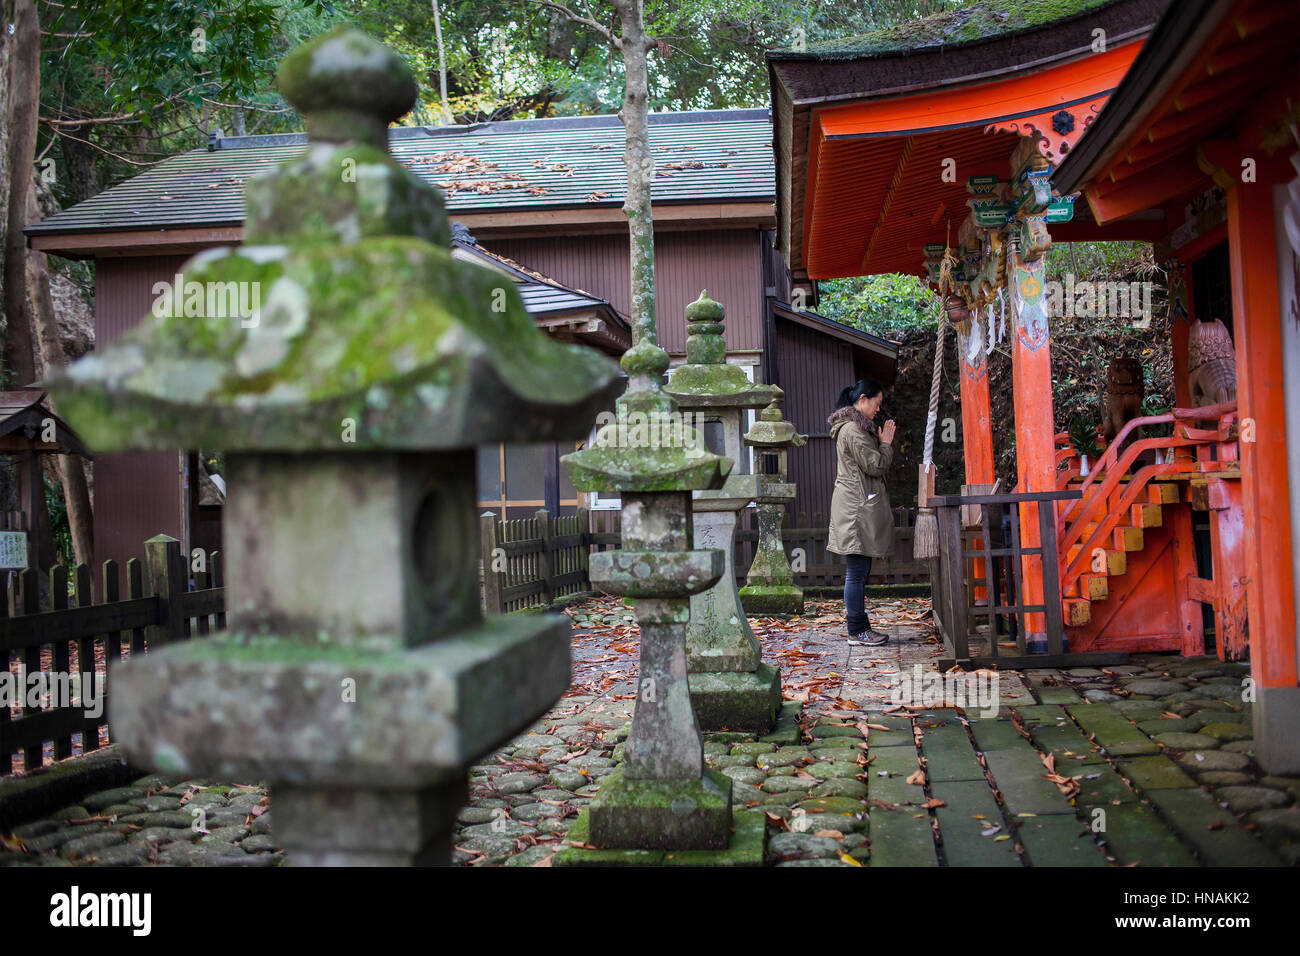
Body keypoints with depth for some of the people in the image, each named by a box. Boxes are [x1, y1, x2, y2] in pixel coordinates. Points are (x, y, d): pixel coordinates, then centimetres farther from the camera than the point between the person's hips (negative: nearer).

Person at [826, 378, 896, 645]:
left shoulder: (856, 427, 21)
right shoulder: (853, 430, -14)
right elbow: (875, 466, -15)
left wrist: (881, 443, 15)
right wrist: (886, 444, -2)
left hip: (857, 507, 11)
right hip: (857, 509, -11)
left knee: (859, 571, 12)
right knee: (857, 571, -6)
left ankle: (859, 626, 17)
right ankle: (857, 629, -2)